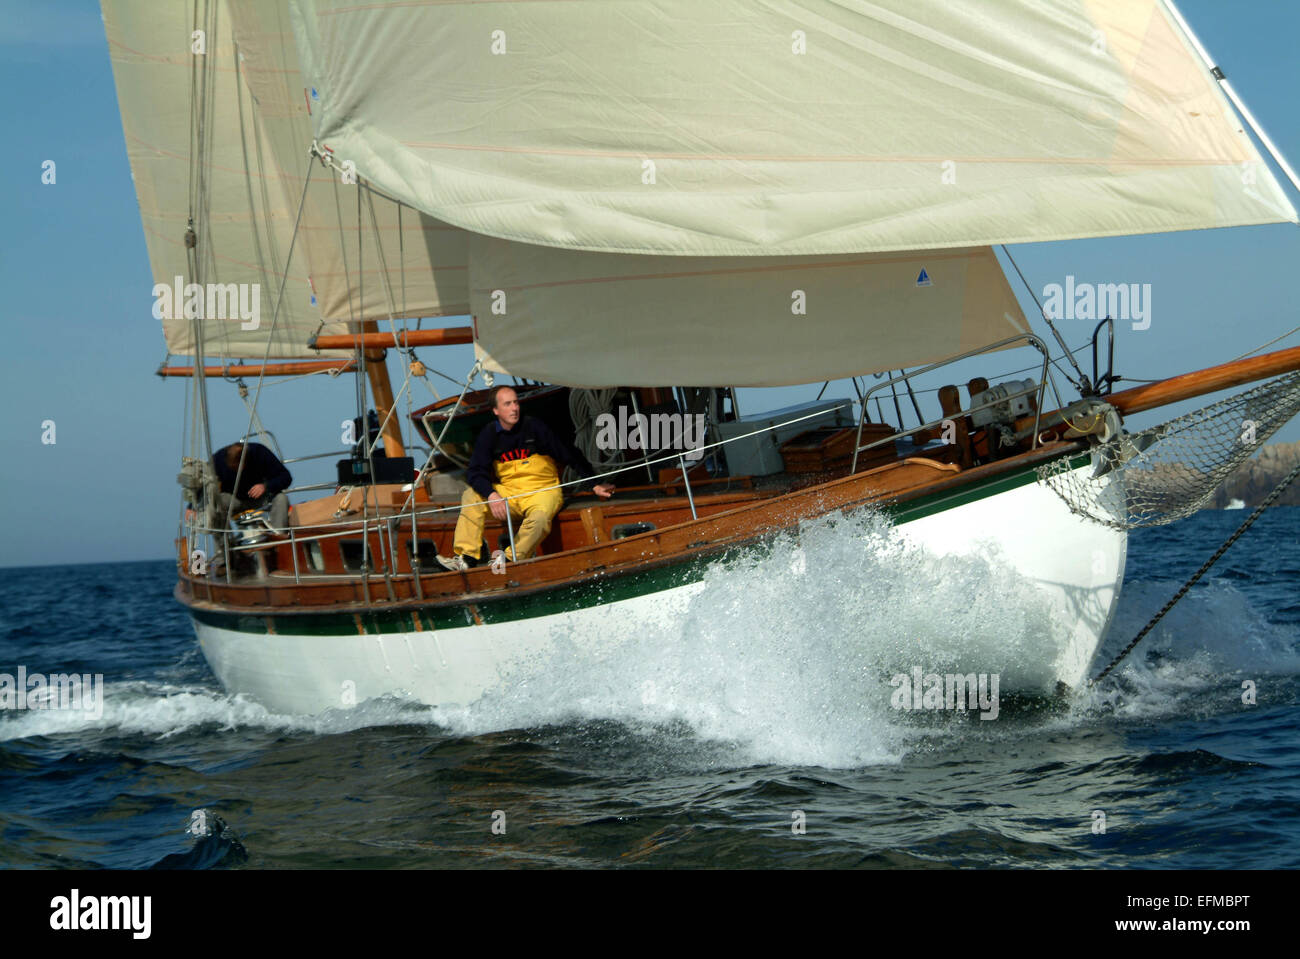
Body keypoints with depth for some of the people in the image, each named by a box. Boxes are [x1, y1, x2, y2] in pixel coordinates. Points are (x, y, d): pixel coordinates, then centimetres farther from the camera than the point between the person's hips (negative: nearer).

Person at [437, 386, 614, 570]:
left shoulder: (535, 427, -8)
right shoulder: (489, 435, 1)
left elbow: (570, 456, -5)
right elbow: (476, 471, -5)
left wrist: (595, 485, -7)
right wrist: (491, 495, -26)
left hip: (543, 490, -4)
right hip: (507, 491, 4)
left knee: (539, 519, -36)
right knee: (471, 496, -16)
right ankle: (466, 558, -20)